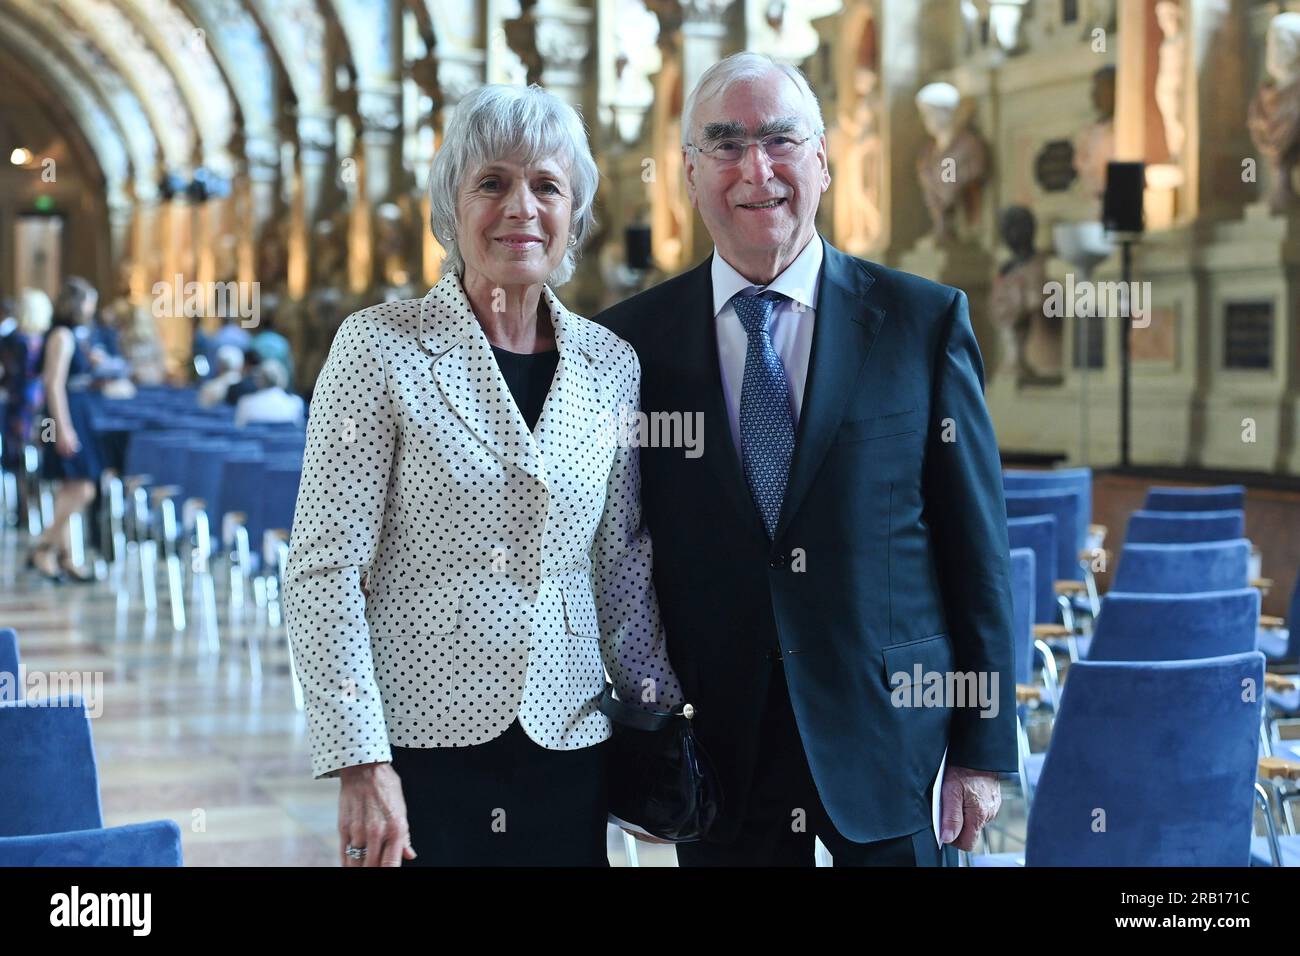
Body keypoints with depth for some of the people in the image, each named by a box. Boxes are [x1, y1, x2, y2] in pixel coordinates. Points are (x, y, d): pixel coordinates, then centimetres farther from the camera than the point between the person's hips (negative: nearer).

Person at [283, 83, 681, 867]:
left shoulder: (613, 365, 5)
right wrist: (361, 762, -15)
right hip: (421, 749, -3)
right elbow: (325, 570, -9)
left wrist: (657, 709, 8)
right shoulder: (382, 348, -6)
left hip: (568, 751, 4)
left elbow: (623, 566, 12)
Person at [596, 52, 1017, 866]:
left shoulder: (925, 320, -2)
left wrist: (984, 747, -3)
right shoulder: (632, 340, 0)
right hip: (716, 747, 1)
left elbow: (978, 546, -1)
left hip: (889, 731, 0)